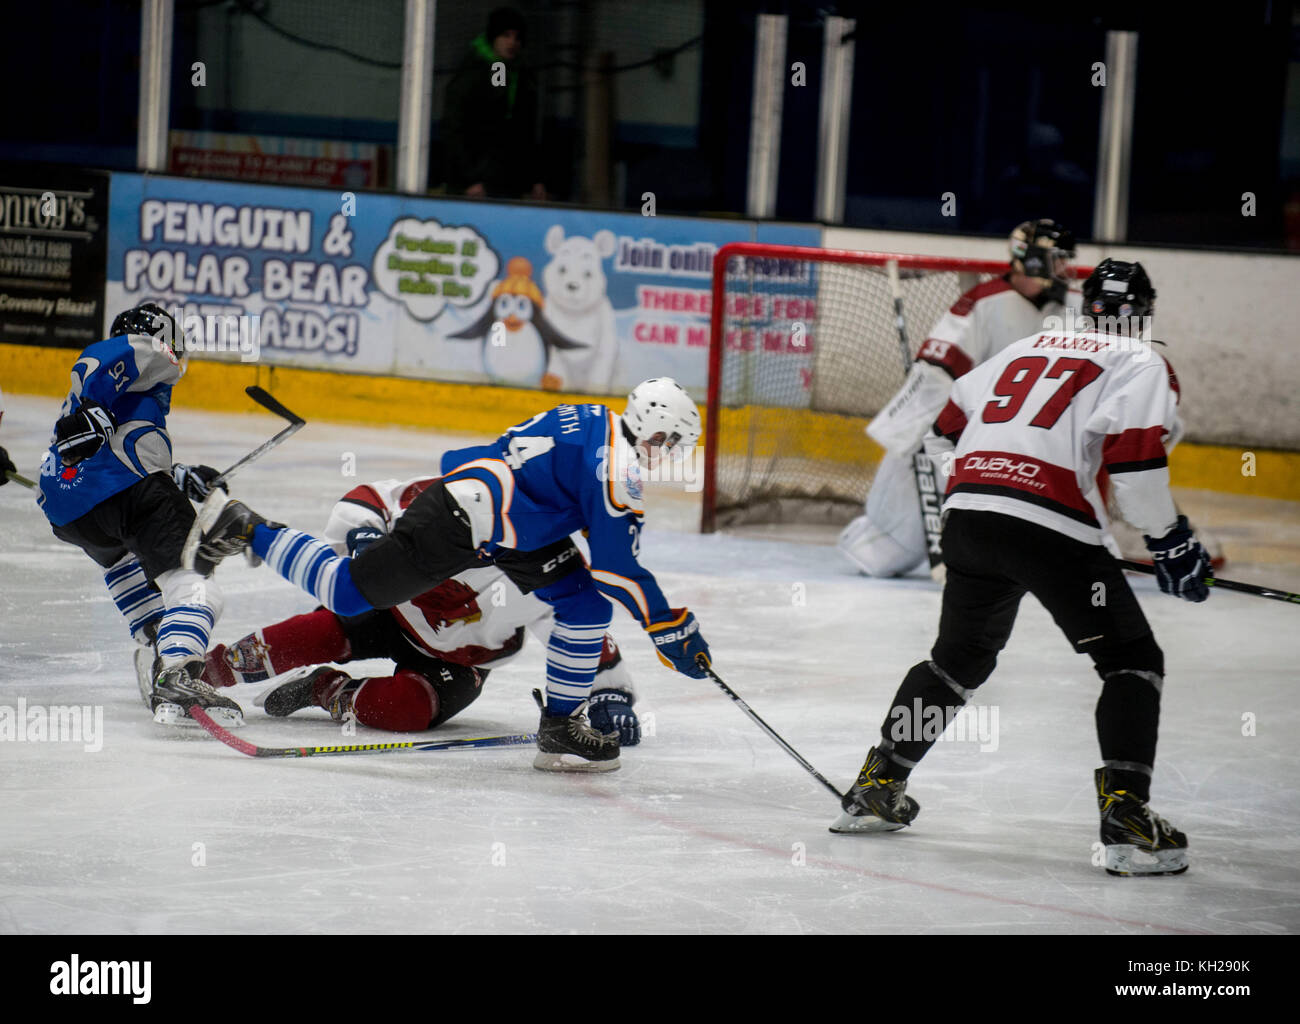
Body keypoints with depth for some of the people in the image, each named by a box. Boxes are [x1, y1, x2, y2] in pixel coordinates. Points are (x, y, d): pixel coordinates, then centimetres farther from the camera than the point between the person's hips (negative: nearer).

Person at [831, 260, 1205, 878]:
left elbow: (945, 435, 29)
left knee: (960, 657, 26)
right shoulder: (1142, 366, 7)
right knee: (1132, 660, 2)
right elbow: (1136, 463, -8)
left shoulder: (1026, 349, 26)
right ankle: (1125, 817, -13)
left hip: (966, 516, 6)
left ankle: (877, 787, 26)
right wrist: (1171, 543, 2)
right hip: (1051, 527, -6)